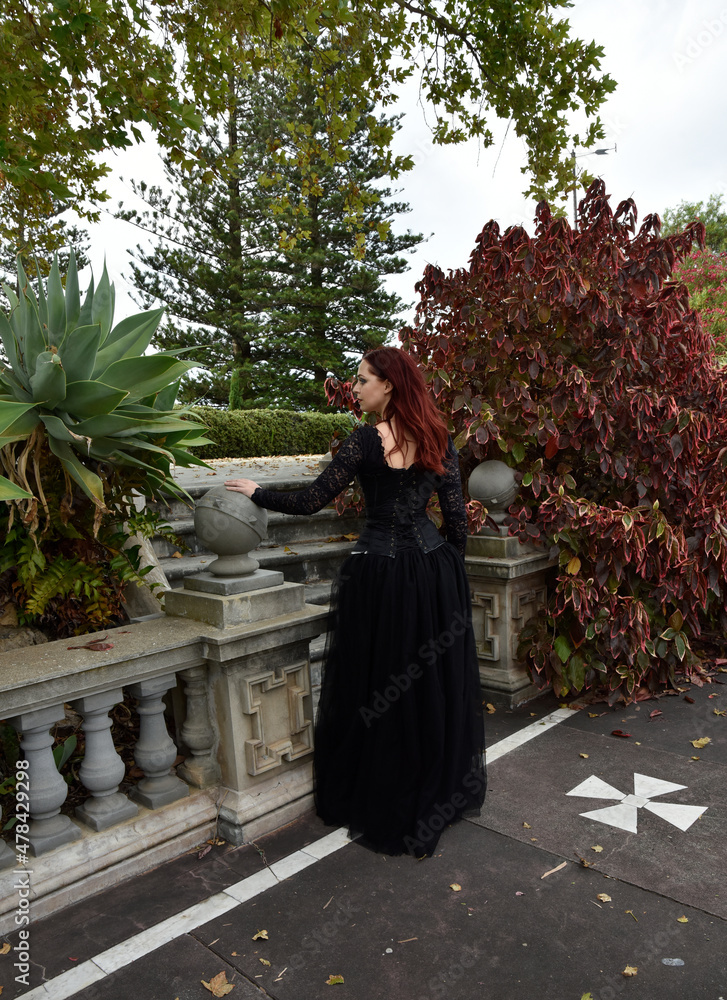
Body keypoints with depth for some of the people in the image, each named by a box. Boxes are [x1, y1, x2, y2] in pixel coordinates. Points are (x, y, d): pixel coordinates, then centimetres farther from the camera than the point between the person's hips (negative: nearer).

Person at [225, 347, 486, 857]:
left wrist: (257, 492, 5)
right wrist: (451, 568, 14)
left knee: (380, 687, 9)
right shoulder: (438, 439, 1)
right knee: (437, 681, 18)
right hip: (434, 567, 5)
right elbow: (458, 516, 3)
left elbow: (311, 500, -10)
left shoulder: (367, 440, -12)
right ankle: (443, 791, 36)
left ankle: (384, 809, 26)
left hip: (380, 571, -5)